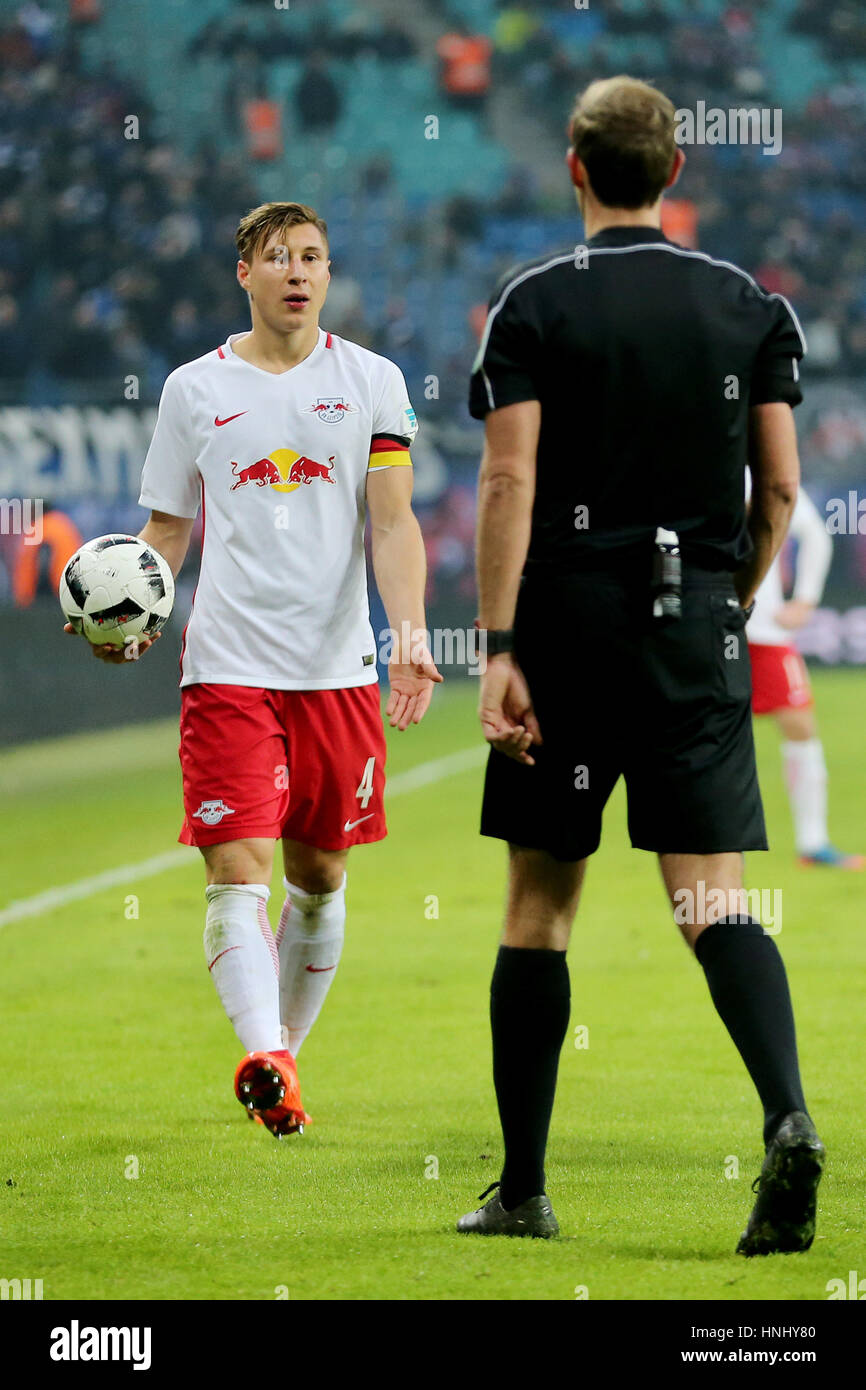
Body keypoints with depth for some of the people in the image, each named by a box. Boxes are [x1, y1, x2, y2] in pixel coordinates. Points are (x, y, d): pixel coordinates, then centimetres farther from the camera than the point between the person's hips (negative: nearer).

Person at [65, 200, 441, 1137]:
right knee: (238, 872, -15)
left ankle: (285, 1052, 23)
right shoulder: (194, 389, 7)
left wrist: (410, 635, -15)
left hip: (339, 669, 1)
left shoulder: (371, 382, 6)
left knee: (318, 874, 9)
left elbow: (393, 524, 0)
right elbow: (166, 532, 13)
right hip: (228, 667, -1)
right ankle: (266, 1060, -27)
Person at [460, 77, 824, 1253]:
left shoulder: (535, 304, -3)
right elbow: (780, 487, 6)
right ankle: (788, 1116, -28)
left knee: (541, 899, 8)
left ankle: (523, 1190, 12)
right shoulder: (750, 306, 6)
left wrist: (497, 649, -10)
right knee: (713, 895, -3)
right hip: (694, 629, 2)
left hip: (566, 626, -2)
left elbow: (510, 481, -10)